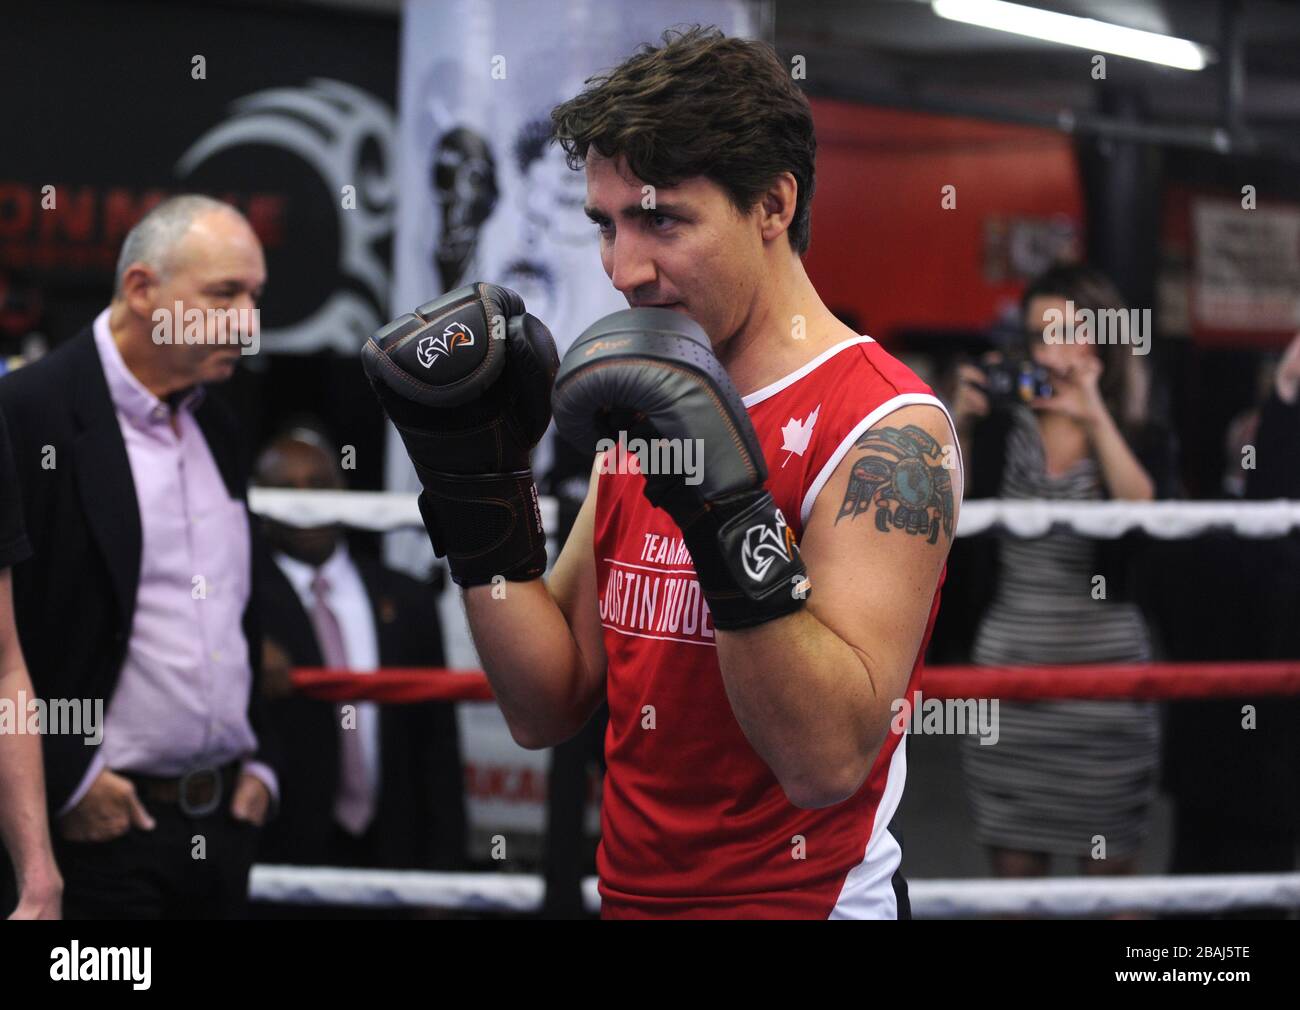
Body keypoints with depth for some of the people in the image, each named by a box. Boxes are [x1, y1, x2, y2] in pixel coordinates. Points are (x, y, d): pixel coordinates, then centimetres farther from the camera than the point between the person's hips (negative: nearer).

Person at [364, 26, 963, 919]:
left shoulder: (885, 433, -15)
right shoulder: (641, 411, 6)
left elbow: (827, 761, -23)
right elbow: (549, 710, 3)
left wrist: (733, 519, -31)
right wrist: (481, 487, -5)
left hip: (796, 895, -6)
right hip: (634, 890, 6)